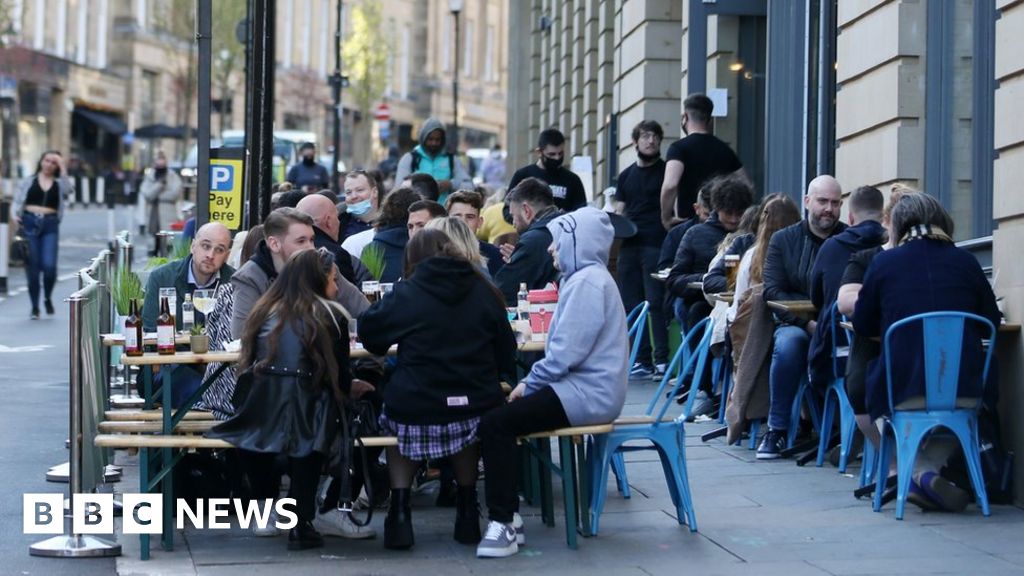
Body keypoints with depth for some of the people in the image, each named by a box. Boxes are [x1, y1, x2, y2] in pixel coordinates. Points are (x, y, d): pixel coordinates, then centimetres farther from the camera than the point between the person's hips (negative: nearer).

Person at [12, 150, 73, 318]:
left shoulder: (59, 183, 10)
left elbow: (68, 190, -12)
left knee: (49, 265, -14)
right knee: (33, 268, 0)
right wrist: (14, 215, -10)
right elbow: (17, 201, 8)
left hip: (50, 225, 0)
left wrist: (62, 169, -11)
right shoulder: (29, 181, 11)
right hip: (30, 223, 0)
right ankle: (35, 307, 12)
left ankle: (48, 298, 14)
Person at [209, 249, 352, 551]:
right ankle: (300, 524, 4)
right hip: (304, 419, -4)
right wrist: (353, 387, 28)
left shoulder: (265, 311, 13)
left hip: (257, 414, 4)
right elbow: (339, 377, 5)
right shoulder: (330, 316, 3)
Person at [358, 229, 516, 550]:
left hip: (416, 412, -2)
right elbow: (506, 350, 11)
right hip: (478, 410, 2)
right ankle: (467, 510, 32)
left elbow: (368, 332, 9)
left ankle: (400, 509, 16)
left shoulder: (406, 295, -3)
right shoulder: (483, 292, 4)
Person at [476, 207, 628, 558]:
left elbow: (567, 351, -21)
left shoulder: (588, 281, -14)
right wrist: (530, 383, 11)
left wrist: (529, 384, -9)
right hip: (583, 386, 11)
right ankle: (505, 513, 7)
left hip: (588, 393, -11)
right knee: (498, 412, 9)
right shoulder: (582, 277, 20)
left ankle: (503, 523, -16)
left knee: (495, 423, -20)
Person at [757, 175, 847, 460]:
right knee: (789, 341, -34)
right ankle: (777, 429, -23)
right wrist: (808, 323, -14)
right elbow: (773, 291, 1)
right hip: (795, 324, 1)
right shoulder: (783, 240, 11)